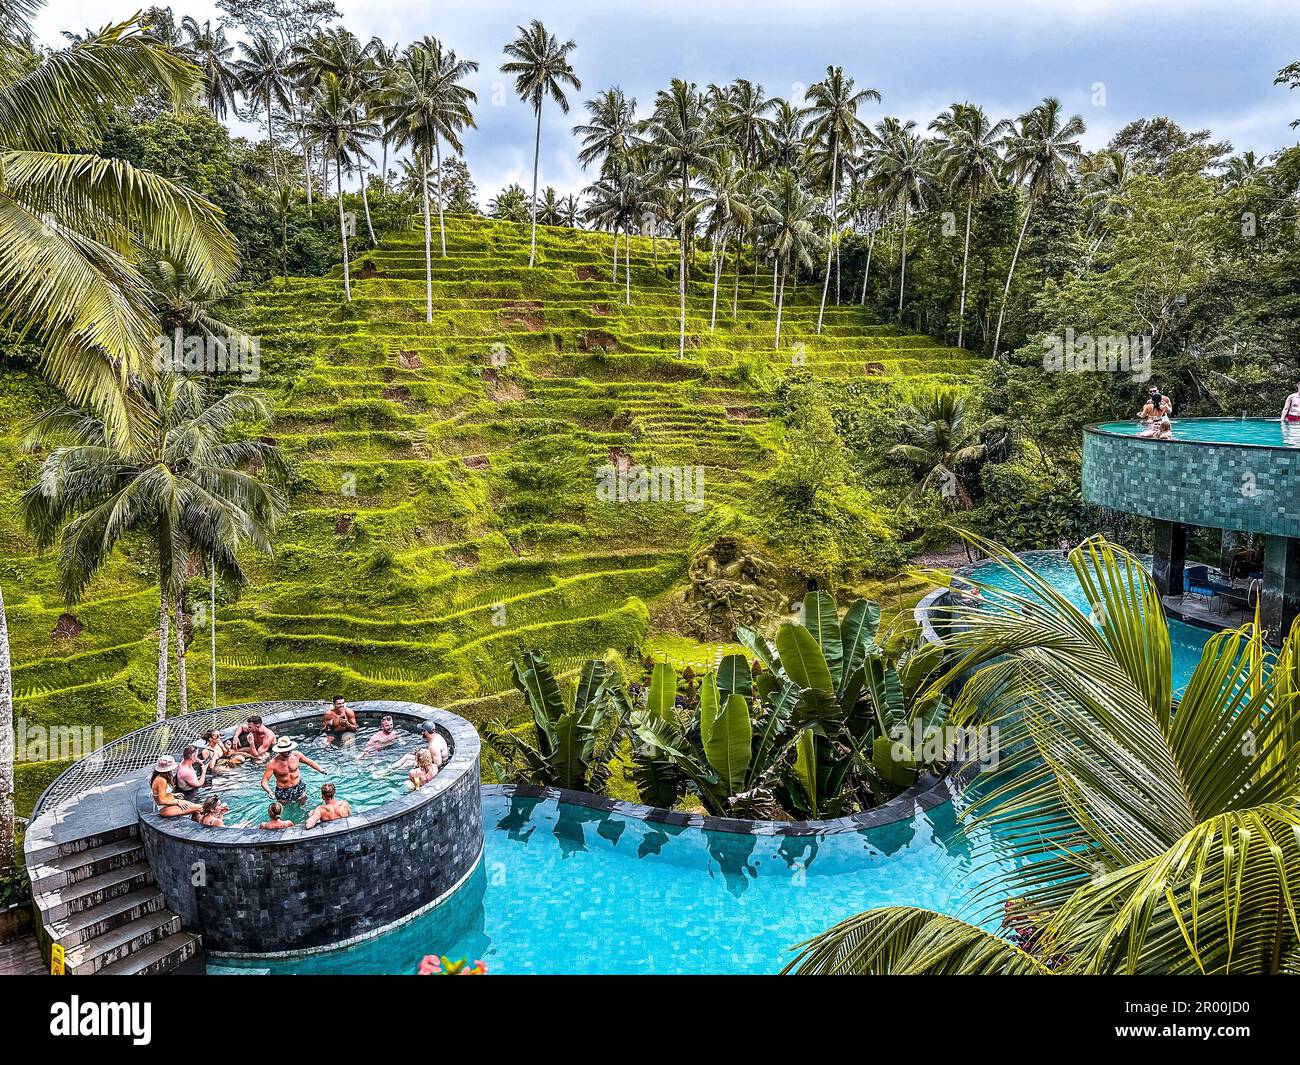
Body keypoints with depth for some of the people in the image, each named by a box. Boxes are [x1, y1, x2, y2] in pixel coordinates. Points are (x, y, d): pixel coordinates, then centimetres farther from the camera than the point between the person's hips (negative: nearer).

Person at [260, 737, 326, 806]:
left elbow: (309, 762, 3)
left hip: (298, 787, 3)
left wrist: (320, 769, -7)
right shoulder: (273, 763, -25)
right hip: (283, 792, -3)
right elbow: (264, 781, -22)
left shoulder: (296, 755, -15)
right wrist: (269, 791, -40)